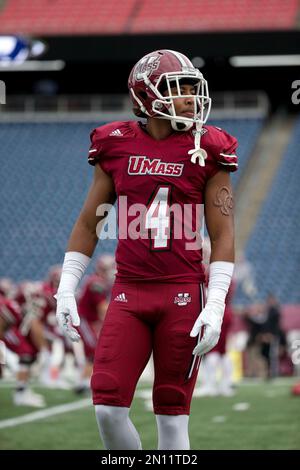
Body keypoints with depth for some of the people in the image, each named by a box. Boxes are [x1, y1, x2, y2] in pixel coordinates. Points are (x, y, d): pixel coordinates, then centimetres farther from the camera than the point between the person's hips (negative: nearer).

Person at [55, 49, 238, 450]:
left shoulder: (205, 150, 0)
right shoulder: (117, 146, 6)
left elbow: (223, 236, -1)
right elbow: (89, 224, 13)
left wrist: (215, 306, -9)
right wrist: (66, 289, 8)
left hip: (183, 296, -2)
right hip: (129, 296, 2)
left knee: (172, 414, 1)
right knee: (108, 407, -6)